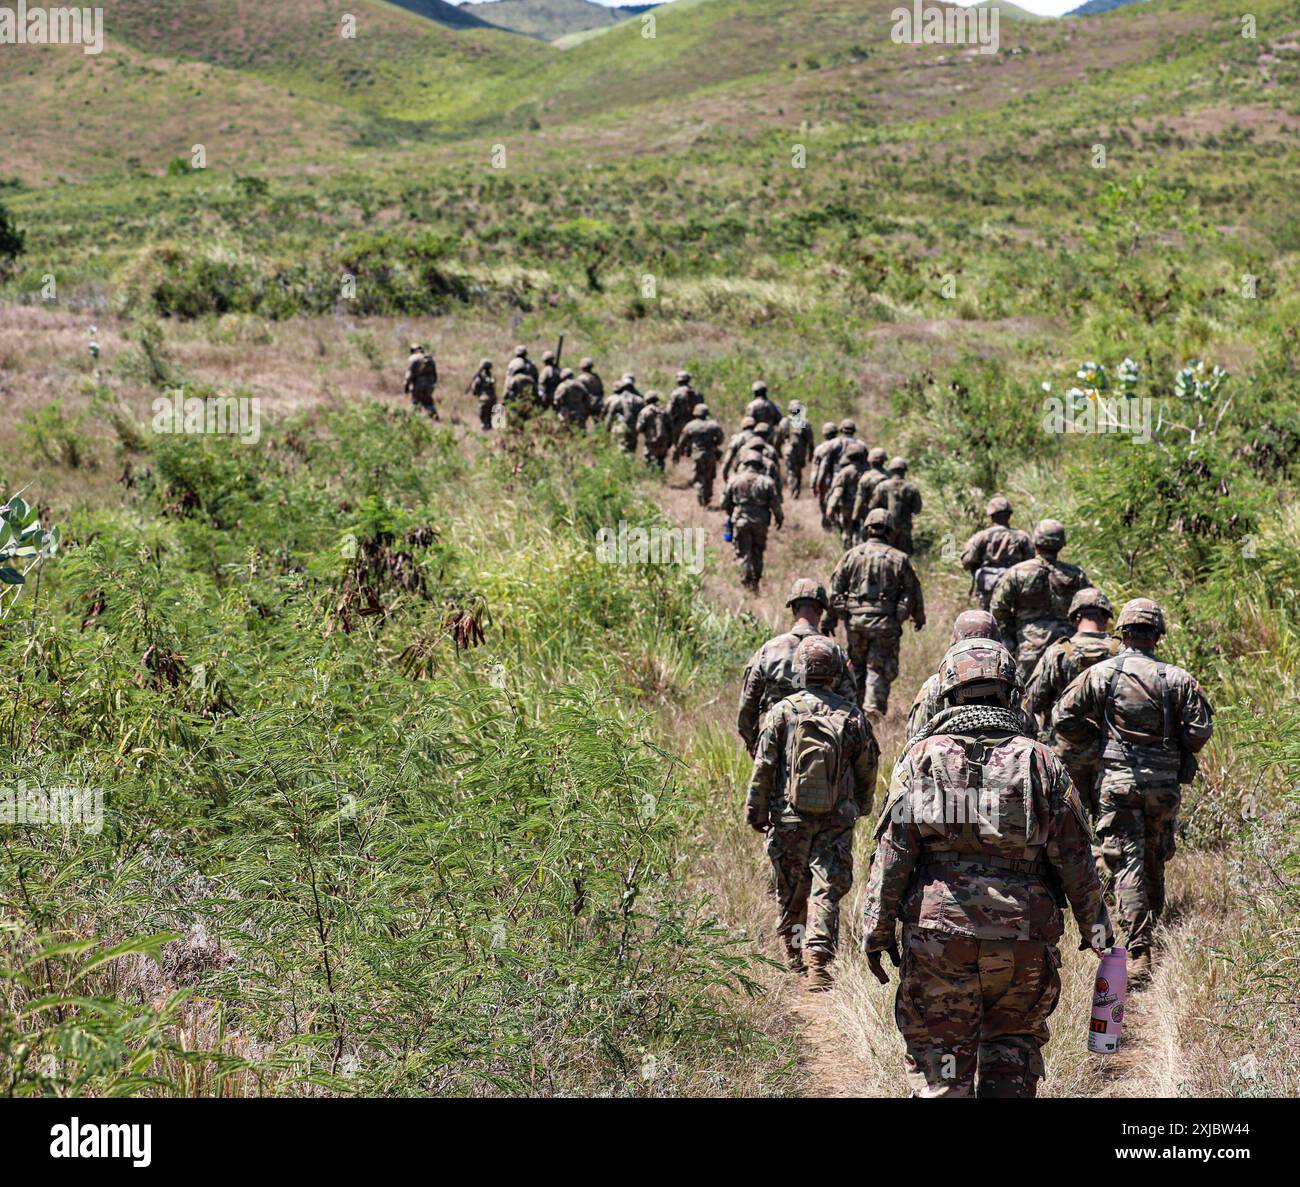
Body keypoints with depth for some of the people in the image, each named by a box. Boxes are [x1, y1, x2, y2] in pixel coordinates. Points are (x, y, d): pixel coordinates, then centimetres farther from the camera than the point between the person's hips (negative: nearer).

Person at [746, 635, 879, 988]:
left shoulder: (782, 712, -5)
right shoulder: (853, 717, -1)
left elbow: (762, 769, -4)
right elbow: (867, 772, 8)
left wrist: (756, 813, 5)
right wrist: (861, 807, 25)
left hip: (788, 821, 0)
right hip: (836, 823, 0)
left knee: (790, 894, 14)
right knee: (826, 894, -1)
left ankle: (796, 960, 25)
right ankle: (819, 961, -14)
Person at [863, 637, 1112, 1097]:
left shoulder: (922, 757, 0)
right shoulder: (1040, 762, 3)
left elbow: (893, 850, -3)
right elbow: (1075, 856, 4)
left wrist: (878, 930, 2)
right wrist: (1095, 927, 13)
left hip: (937, 930, -1)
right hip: (1024, 939, 1)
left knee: (940, 1060, 6)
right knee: (1014, 1046, 16)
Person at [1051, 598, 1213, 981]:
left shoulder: (1100, 674, -4)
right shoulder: (1177, 679, -2)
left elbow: (1063, 719, -3)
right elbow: (1200, 732, -5)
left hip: (1118, 782, -2)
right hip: (1164, 784, 2)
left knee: (1127, 864, -4)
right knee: (1154, 862, 20)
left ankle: (1138, 953, -15)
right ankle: (1148, 931, 36)